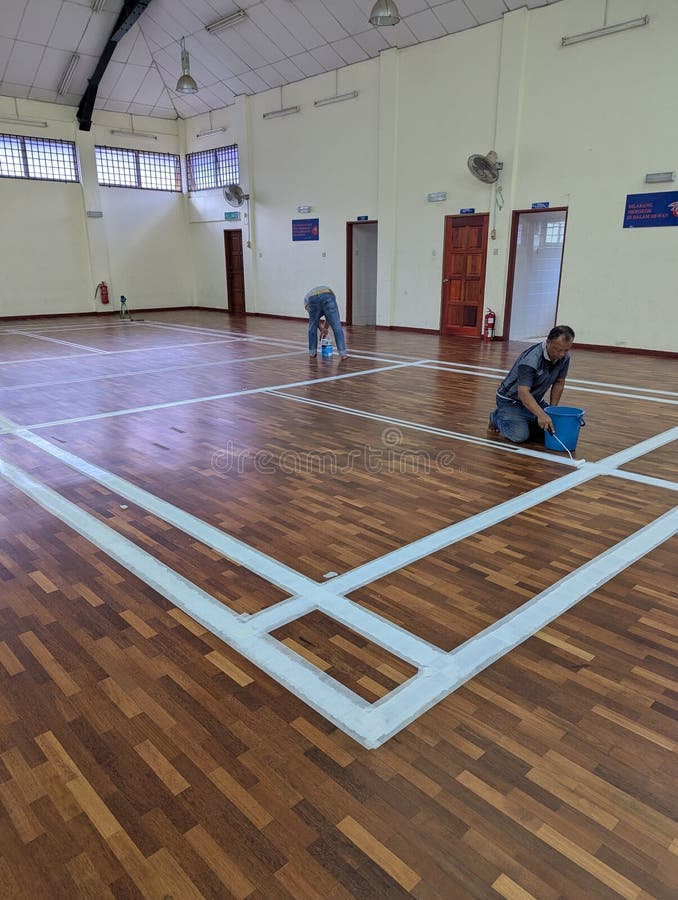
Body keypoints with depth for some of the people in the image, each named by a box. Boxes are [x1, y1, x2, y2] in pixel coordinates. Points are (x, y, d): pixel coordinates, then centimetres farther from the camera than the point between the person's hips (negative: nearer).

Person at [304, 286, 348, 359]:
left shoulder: (307, 297, 39)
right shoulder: (328, 291, 43)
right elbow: (329, 315, 35)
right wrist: (325, 328, 40)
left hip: (313, 299, 0)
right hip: (328, 297, 0)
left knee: (312, 327, 21)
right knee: (337, 327, 6)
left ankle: (312, 352, 27)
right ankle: (343, 353, 4)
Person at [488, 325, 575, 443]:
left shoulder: (564, 357, -10)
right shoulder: (531, 359, -33)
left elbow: (559, 382, 4)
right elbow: (523, 393, -40)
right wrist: (541, 415, -53)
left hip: (535, 399, 7)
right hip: (511, 399, -7)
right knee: (520, 435, -26)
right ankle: (497, 417, 4)